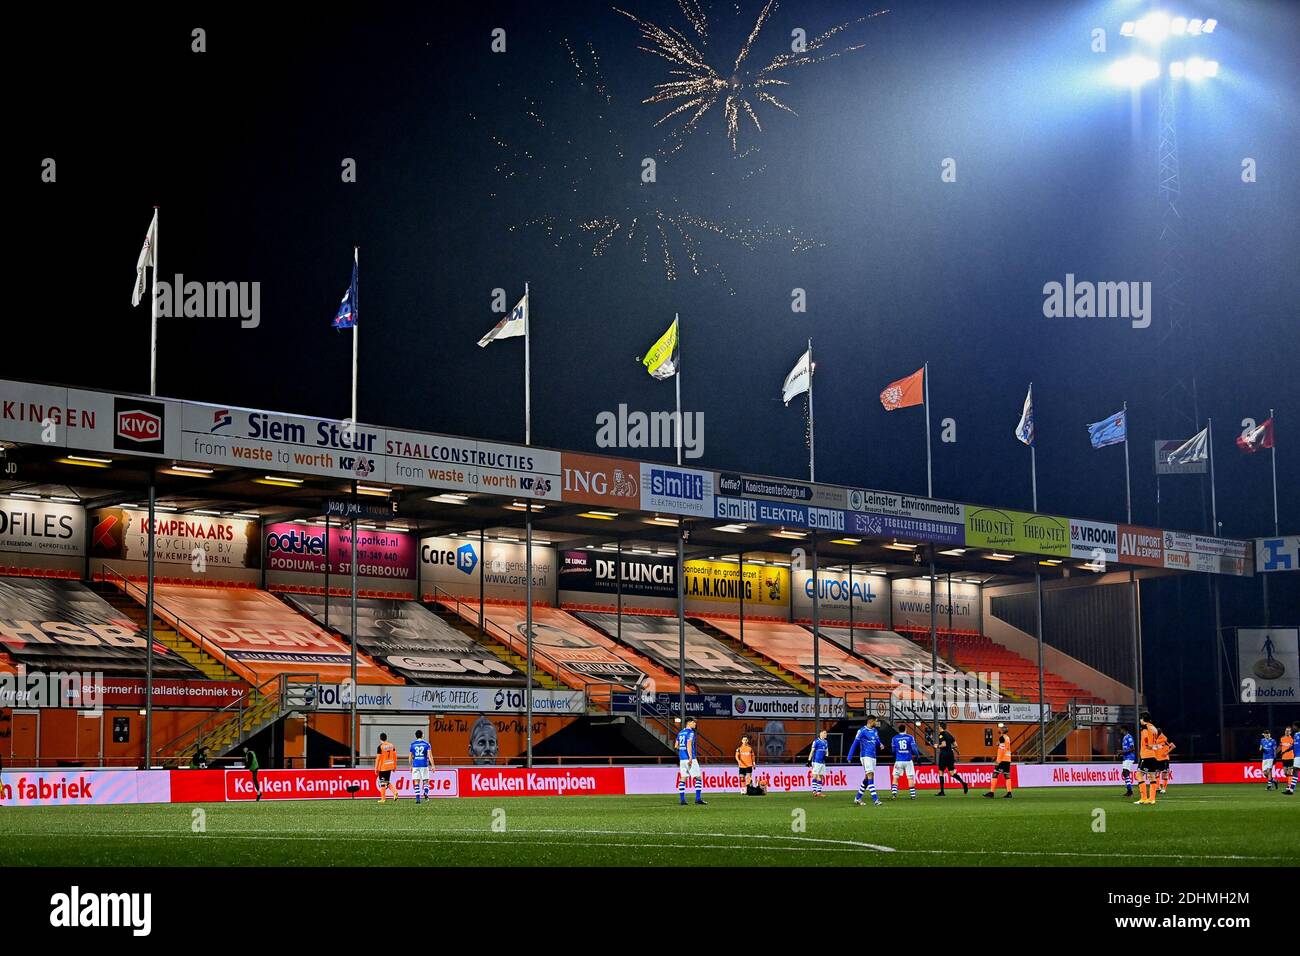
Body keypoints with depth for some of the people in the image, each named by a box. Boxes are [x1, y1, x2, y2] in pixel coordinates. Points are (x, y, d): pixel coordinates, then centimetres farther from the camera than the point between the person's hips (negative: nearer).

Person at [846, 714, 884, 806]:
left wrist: (880, 745, -3)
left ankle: (858, 798, 20)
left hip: (873, 757, 8)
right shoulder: (862, 731, -8)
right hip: (866, 756, -8)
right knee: (870, 777, -15)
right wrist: (850, 757, -9)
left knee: (867, 778, 10)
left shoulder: (875, 731, 14)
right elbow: (855, 743, -7)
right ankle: (875, 800, -21)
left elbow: (877, 742, 23)